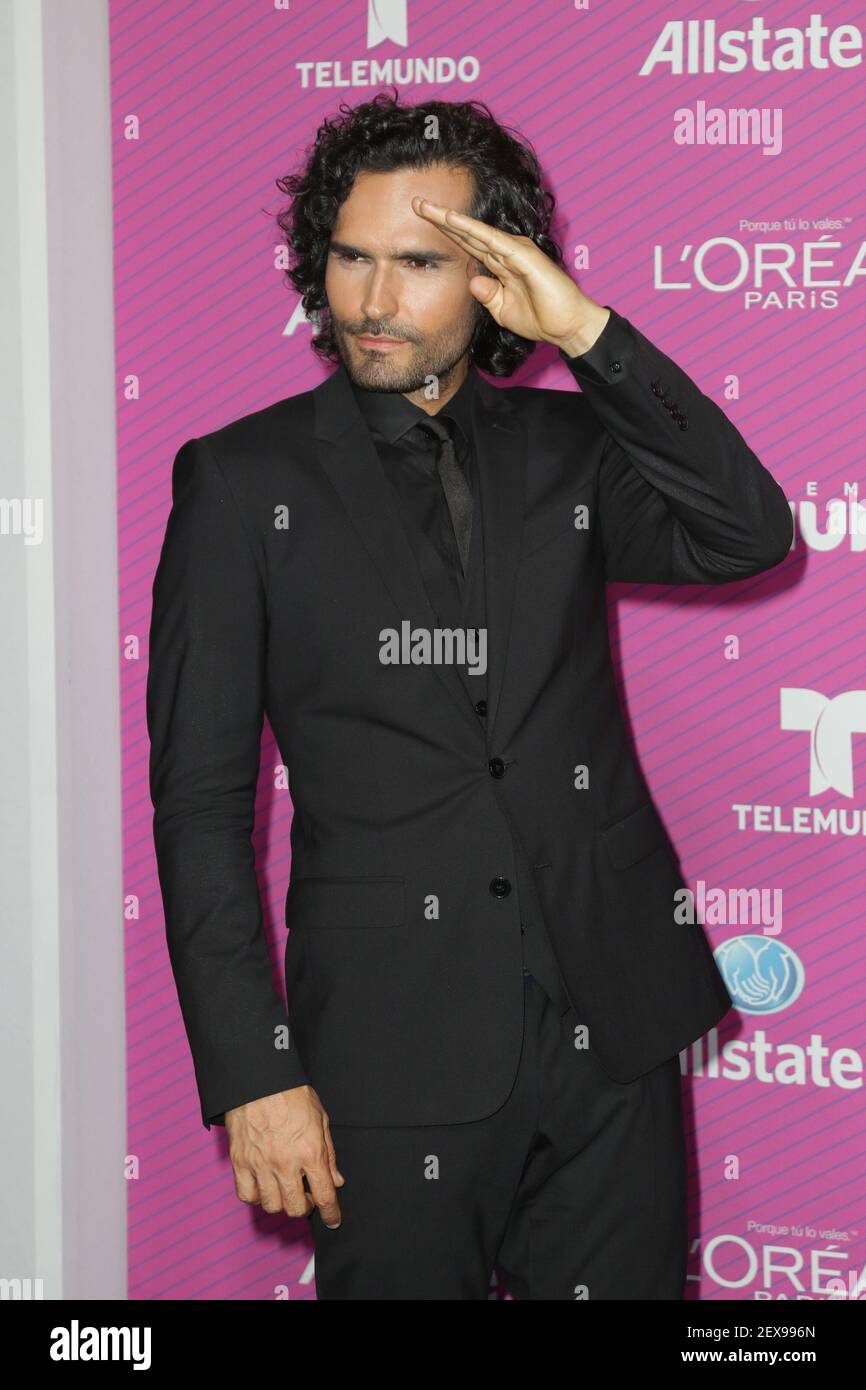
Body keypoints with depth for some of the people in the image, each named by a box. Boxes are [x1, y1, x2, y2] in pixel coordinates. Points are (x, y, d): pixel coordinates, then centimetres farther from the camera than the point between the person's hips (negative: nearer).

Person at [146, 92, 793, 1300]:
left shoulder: (564, 446, 9)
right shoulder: (244, 479, 0)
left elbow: (748, 535, -8)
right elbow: (201, 794, -3)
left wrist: (586, 330, -14)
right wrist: (252, 1070, -10)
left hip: (612, 1025, 3)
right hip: (395, 1046, -2)